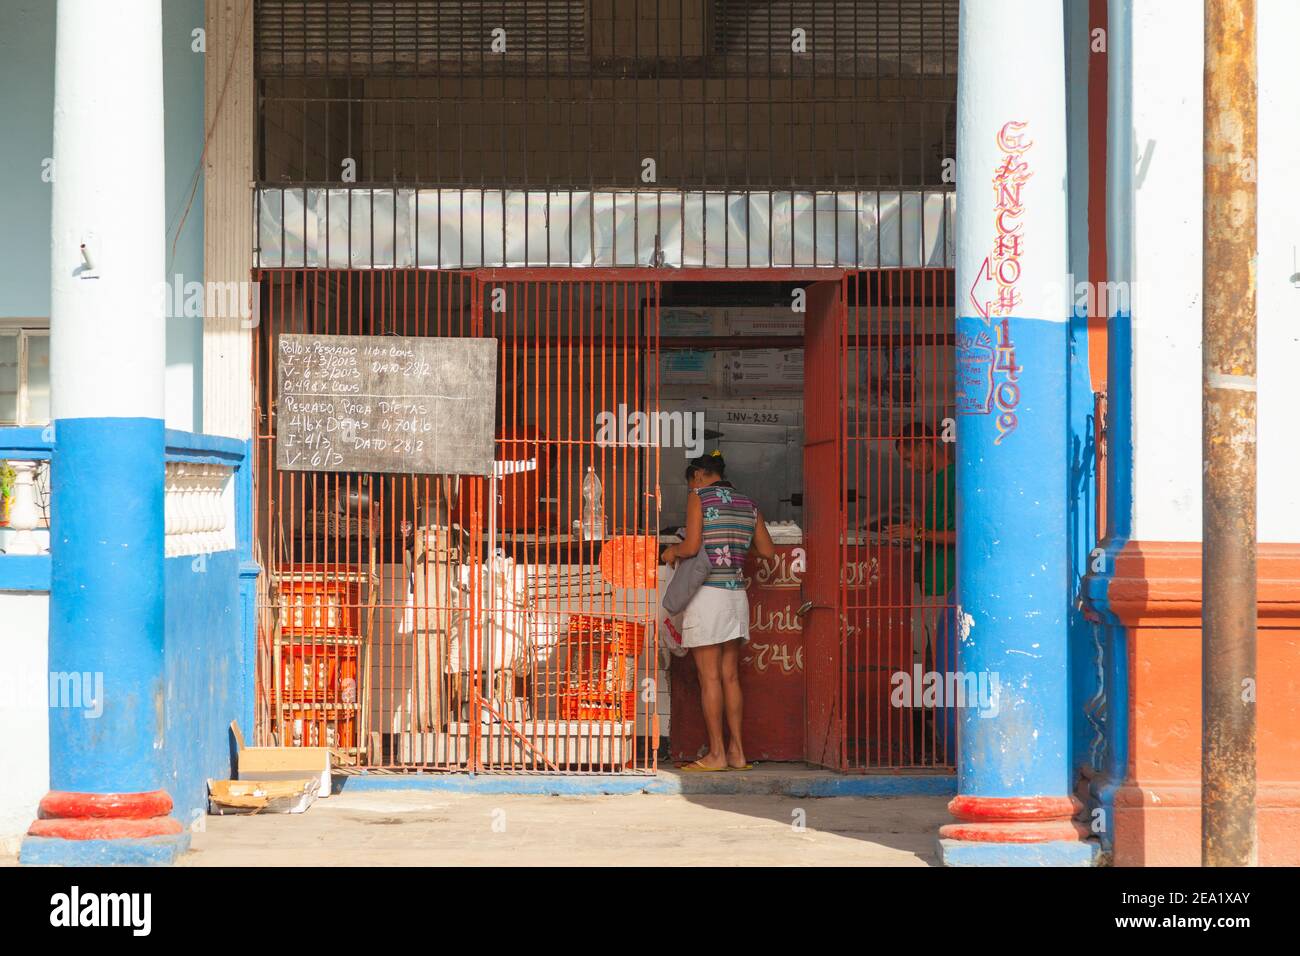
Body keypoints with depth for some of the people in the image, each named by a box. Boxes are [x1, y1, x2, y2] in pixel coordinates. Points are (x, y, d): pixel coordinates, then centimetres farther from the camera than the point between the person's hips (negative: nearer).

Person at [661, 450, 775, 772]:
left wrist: (673, 550, 6)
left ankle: (716, 754, -3)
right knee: (730, 676, 10)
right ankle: (737, 751, 10)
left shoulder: (699, 497, -6)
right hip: (736, 593, 6)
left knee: (710, 677, -3)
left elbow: (692, 546, -15)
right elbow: (768, 550, 14)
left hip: (706, 594, -6)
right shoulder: (747, 503, 11)